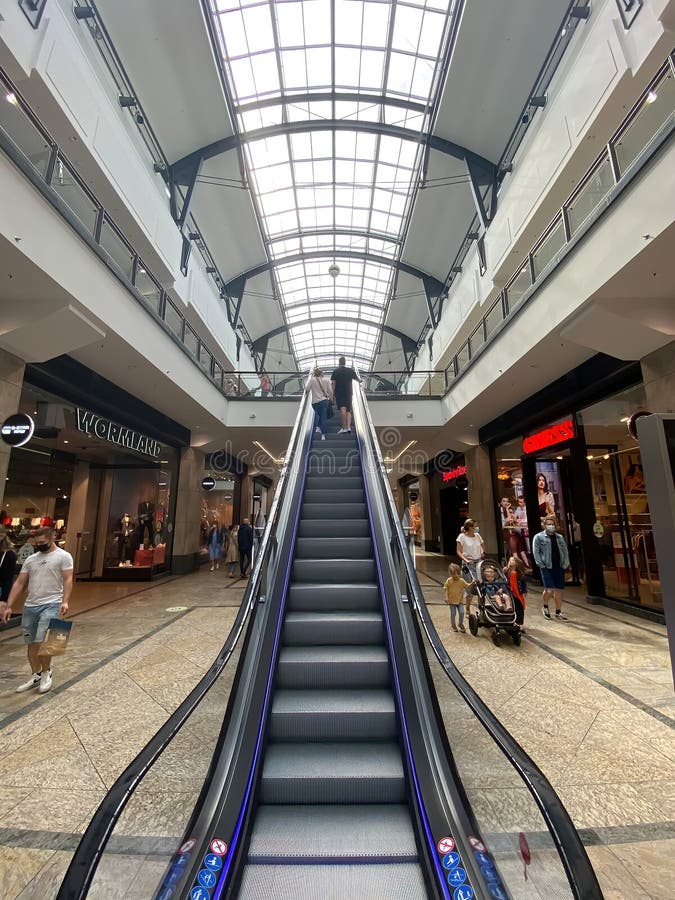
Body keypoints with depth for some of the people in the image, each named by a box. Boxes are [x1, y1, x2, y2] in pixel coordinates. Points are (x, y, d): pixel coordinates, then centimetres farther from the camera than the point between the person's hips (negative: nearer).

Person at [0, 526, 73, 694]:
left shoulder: (63, 556, -6)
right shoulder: (31, 559, 12)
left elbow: (67, 580, -14)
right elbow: (19, 583, 13)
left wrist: (65, 602, -25)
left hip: (51, 605, -6)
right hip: (30, 606, 6)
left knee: (41, 642, -12)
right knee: (32, 643, 13)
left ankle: (46, 672, 12)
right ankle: (36, 676, 29)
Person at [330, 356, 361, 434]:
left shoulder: (335, 371, 0)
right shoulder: (351, 371, 7)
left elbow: (333, 383, -8)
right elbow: (356, 379, 24)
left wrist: (333, 392, 0)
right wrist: (360, 381, 45)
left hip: (339, 393, -2)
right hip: (348, 393, 2)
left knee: (342, 409, -9)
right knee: (348, 411, 8)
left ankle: (344, 428, -16)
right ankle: (349, 427, -5)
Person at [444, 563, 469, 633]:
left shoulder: (461, 581, -5)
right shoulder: (449, 581, -12)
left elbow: (467, 586, 4)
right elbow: (445, 589, -8)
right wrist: (446, 597, -14)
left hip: (460, 600, 2)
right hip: (452, 600, -2)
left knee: (462, 612, -4)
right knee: (453, 613, 5)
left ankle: (461, 624, 23)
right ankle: (453, 625, 30)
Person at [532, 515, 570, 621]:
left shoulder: (560, 537, 13)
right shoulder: (539, 537, -2)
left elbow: (565, 551, 14)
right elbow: (536, 552, -6)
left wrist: (565, 564, 2)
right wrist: (541, 565, -12)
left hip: (559, 567, 5)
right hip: (547, 568, -5)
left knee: (559, 590, 8)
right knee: (549, 590, -11)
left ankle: (558, 612, 21)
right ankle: (545, 606, 16)